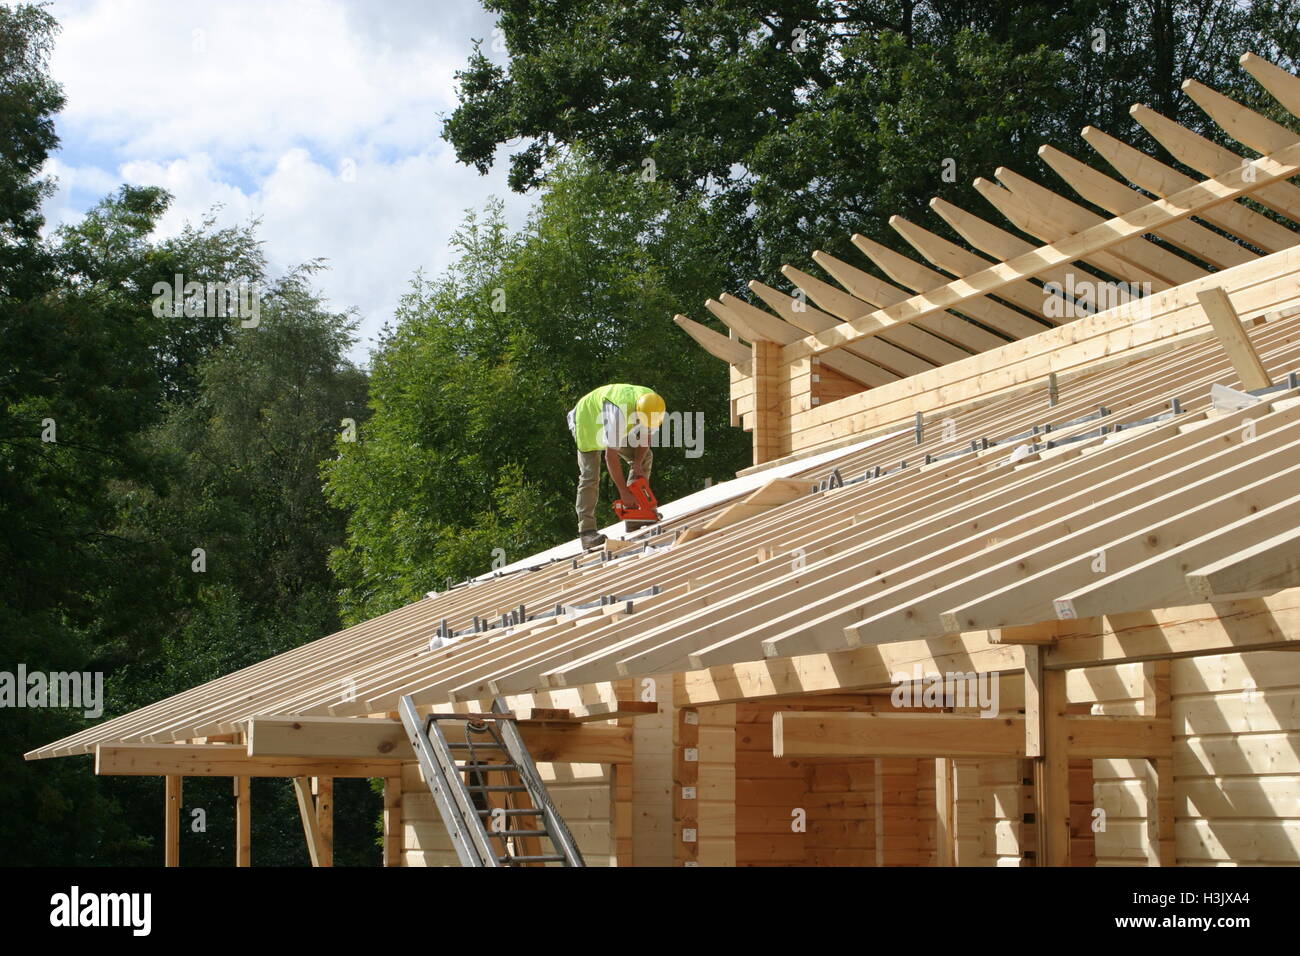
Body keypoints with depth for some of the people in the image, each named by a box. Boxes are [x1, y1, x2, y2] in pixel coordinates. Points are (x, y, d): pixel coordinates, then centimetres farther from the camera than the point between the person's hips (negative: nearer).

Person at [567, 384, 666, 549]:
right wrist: (624, 492, -37)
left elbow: (646, 435, -6)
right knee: (590, 477, -16)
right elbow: (611, 456, -41)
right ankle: (587, 532, -17)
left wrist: (637, 465, -20)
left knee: (645, 457, -2)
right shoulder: (618, 412, -46)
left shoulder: (652, 407, -26)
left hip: (617, 428, 7)